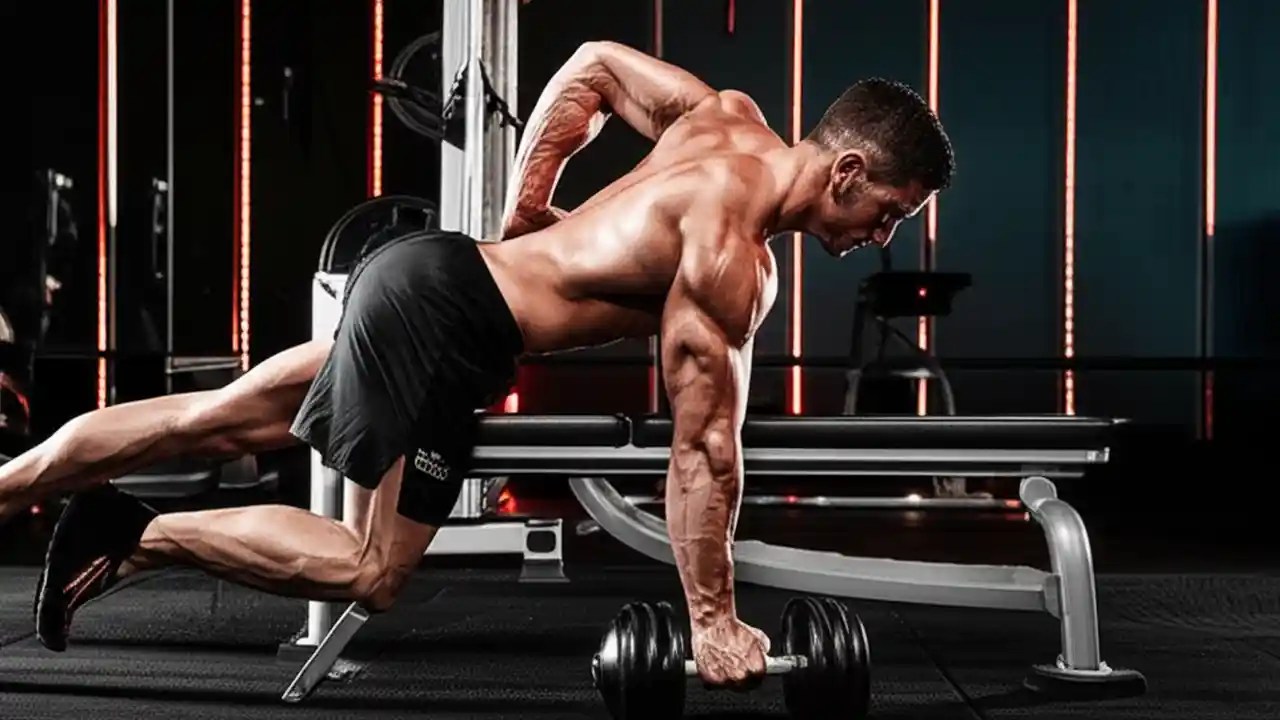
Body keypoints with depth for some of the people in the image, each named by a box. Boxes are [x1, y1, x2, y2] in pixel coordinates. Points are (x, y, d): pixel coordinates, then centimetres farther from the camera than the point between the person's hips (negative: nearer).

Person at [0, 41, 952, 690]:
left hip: (434, 272, 9)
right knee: (372, 573, -3)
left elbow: (592, 63, 17)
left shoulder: (729, 116, 5)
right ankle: (138, 534, 1)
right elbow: (705, 445, -18)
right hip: (445, 314, -9)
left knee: (202, 422, 16)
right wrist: (712, 619, -12)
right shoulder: (732, 257, -19)